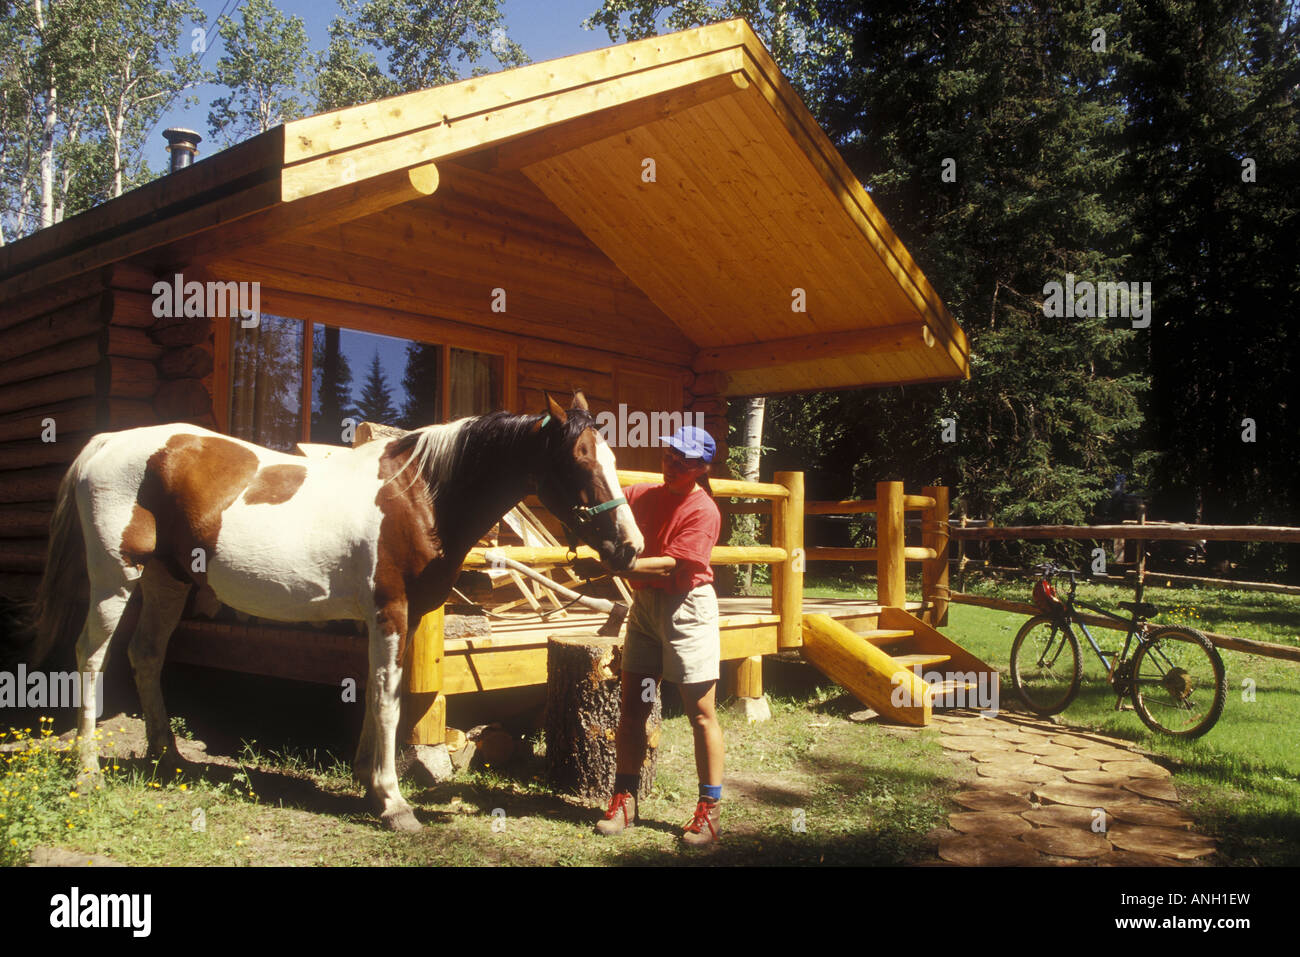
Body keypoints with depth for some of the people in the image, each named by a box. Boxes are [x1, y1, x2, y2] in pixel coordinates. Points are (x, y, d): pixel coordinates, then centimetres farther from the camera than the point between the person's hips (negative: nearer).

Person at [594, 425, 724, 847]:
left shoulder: (703, 510, -12)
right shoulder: (646, 496, 8)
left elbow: (670, 565, -20)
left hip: (685, 609, -6)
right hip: (644, 606, 7)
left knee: (701, 712, 0)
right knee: (632, 707, 8)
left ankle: (709, 810, 10)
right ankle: (624, 801, 18)